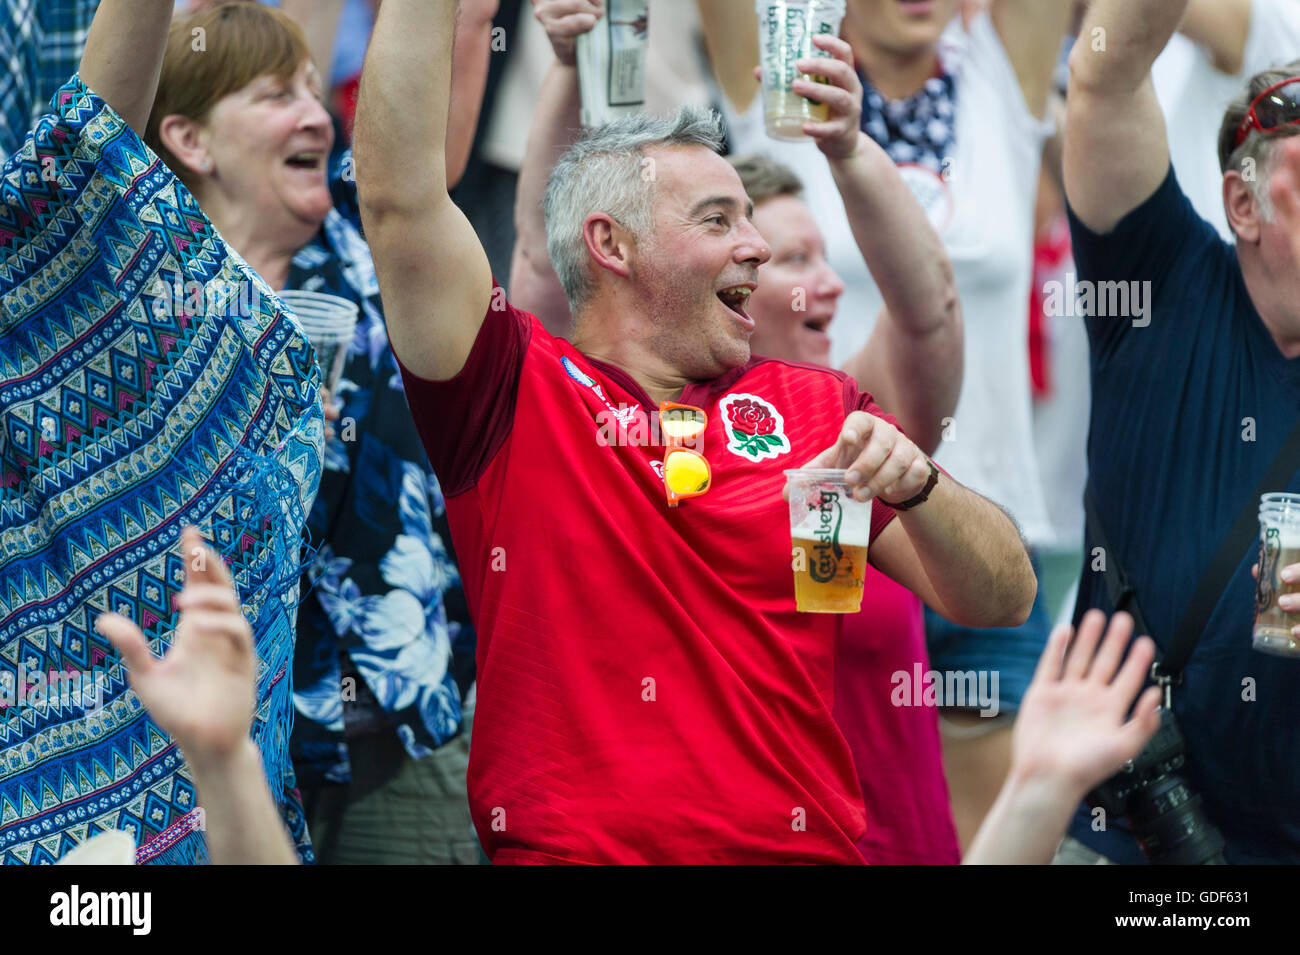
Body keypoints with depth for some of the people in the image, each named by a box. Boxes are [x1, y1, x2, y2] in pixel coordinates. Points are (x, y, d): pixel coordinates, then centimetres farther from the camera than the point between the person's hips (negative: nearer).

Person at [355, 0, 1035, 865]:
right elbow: (401, 197, -7)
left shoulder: (815, 409, 15)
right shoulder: (516, 396, 6)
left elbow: (1004, 599, 9)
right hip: (569, 845, -4)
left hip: (806, 844, 5)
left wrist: (915, 485, -10)